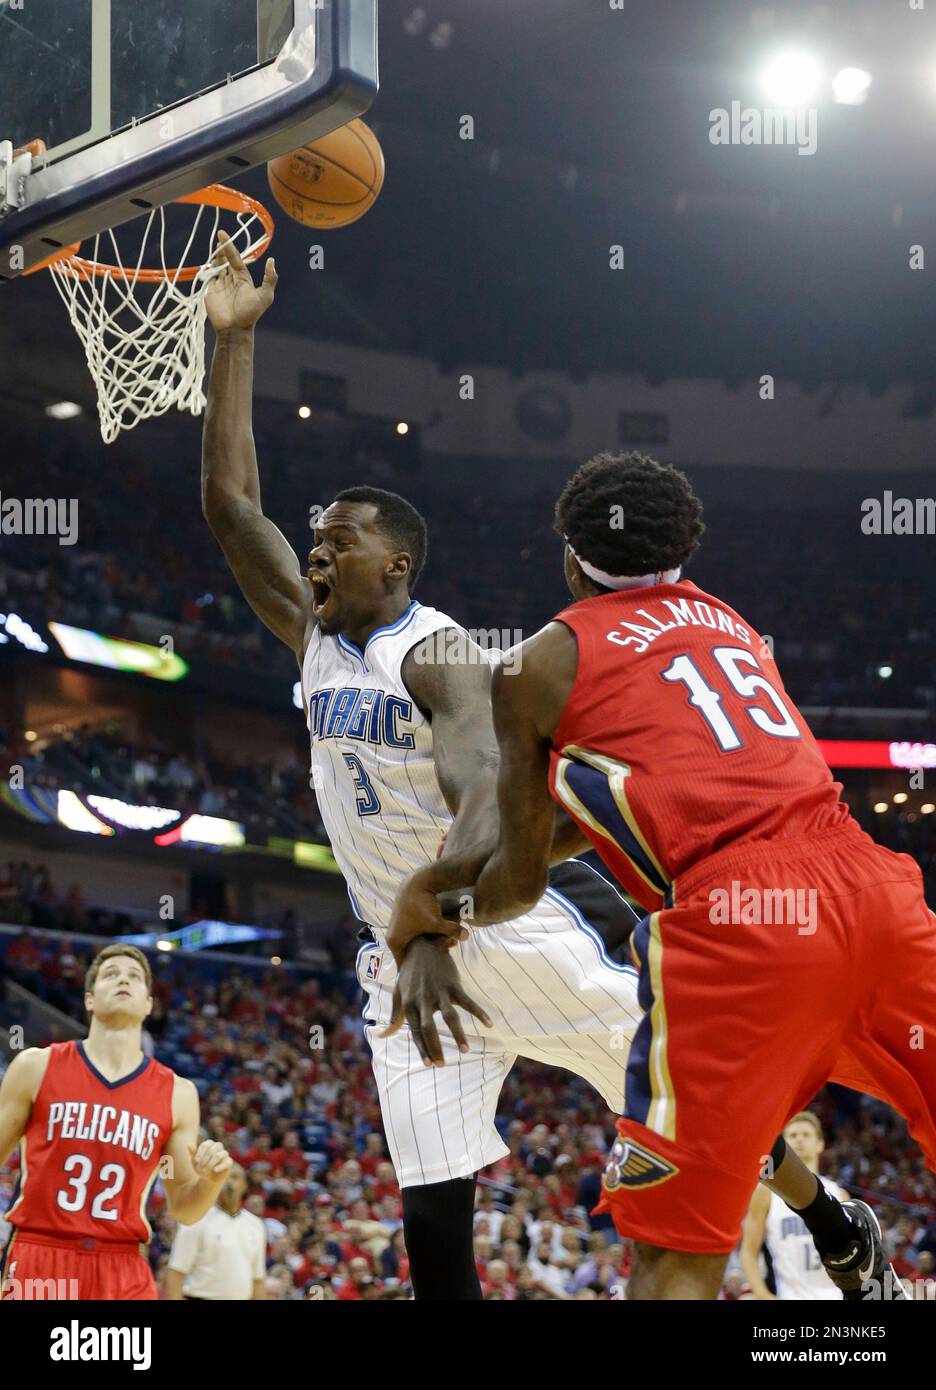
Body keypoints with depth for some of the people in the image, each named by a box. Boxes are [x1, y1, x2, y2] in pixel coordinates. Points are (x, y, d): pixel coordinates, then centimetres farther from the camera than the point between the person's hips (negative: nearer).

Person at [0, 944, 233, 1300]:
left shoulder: (177, 1093, 7)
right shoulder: (38, 1067, 3)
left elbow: (183, 1210, 12)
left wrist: (212, 1180, -10)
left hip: (124, 1275, 1)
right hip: (37, 1263, -1)